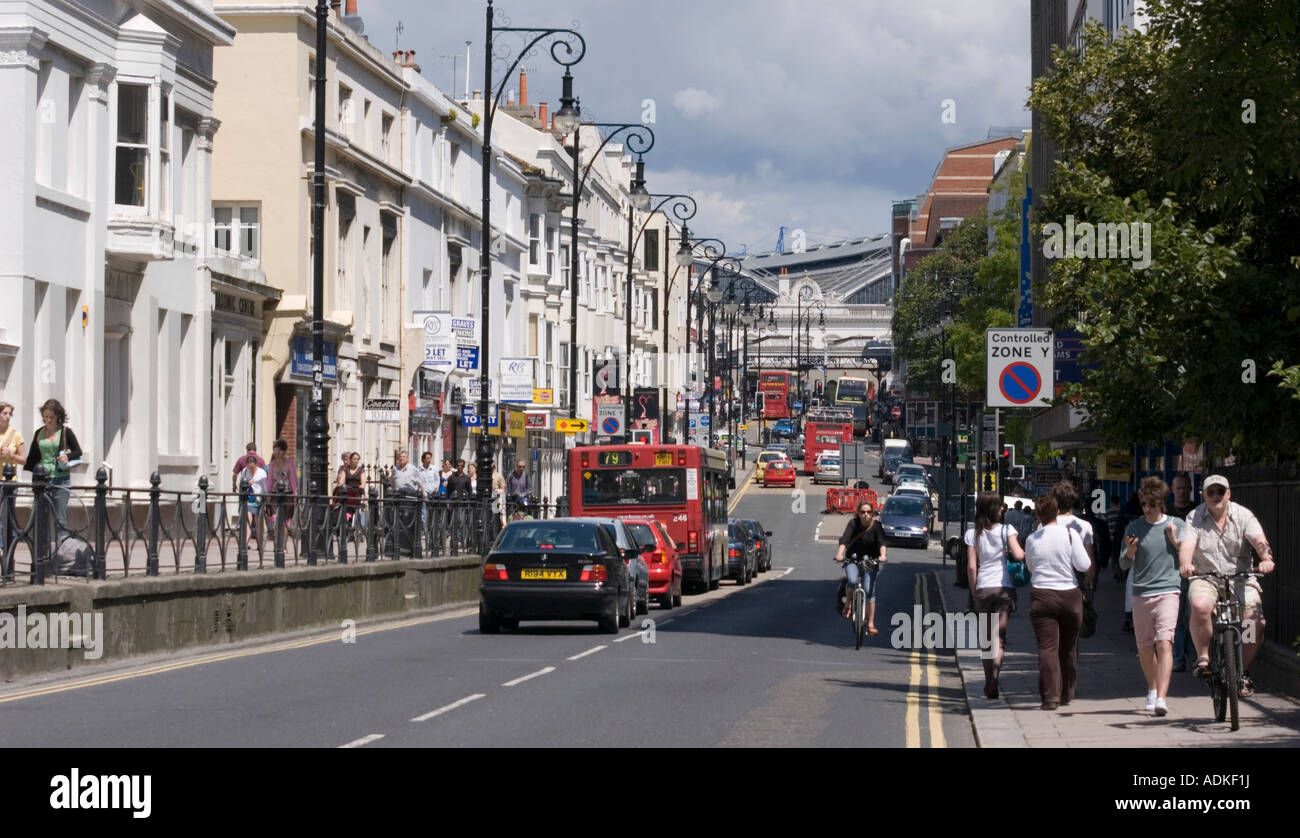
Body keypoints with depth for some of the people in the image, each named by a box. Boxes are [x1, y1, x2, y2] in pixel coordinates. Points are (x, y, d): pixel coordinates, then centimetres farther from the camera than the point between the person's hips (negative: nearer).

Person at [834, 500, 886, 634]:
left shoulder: (876, 526, -11)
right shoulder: (853, 523, -12)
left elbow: (881, 542, -24)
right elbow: (845, 539, -26)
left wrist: (883, 555, -45)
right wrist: (840, 553, -43)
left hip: (870, 560, 0)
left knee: (869, 590, -13)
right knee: (852, 580, -31)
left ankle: (871, 624, -5)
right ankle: (848, 602, -1)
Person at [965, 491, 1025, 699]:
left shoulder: (973, 533, 2)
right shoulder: (1006, 530, -2)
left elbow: (971, 566, -1)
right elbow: (1018, 555, -13)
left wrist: (974, 591, 8)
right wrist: (1025, 551, 10)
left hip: (983, 588, 2)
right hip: (1004, 587, -2)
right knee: (1000, 637, -4)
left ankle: (988, 684, 14)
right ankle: (994, 678, -24)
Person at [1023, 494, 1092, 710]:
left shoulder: (1031, 540, 0)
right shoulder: (1070, 535, -5)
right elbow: (1084, 566, -7)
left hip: (1041, 595, -1)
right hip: (1070, 594, 1)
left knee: (1047, 647, -4)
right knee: (1068, 648, 15)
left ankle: (1050, 695, -15)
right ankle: (1066, 693, 25)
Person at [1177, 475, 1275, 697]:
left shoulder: (1243, 516, 0)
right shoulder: (1195, 518, -1)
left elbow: (1259, 541, -16)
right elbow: (1186, 545, -16)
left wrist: (1267, 559, -38)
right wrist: (1185, 563, -39)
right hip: (1206, 579, -1)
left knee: (1255, 623, -18)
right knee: (1200, 606, -35)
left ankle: (1244, 672, 4)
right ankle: (1203, 657, -15)